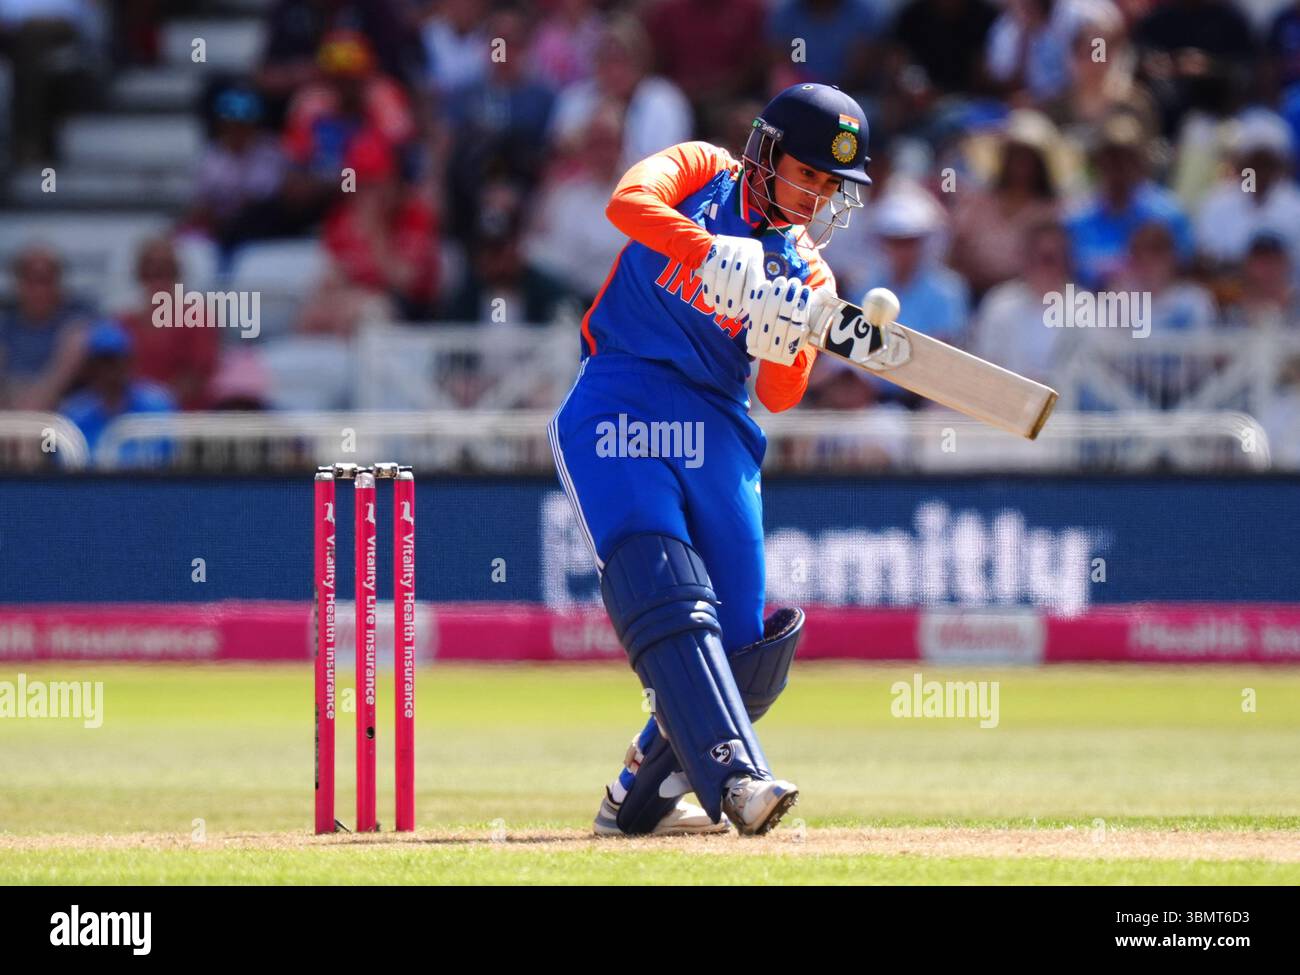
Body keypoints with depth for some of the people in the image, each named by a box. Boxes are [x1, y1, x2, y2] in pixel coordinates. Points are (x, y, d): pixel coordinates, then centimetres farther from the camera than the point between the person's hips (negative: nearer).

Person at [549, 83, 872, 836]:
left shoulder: (810, 272, 17)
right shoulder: (703, 174, 9)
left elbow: (780, 396, 6)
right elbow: (629, 202, -15)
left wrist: (784, 341, -15)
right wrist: (713, 256, -27)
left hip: (717, 434, 5)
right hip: (619, 407, -5)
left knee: (744, 645, -1)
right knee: (669, 603, -23)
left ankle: (640, 798, 16)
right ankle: (735, 776, -37)